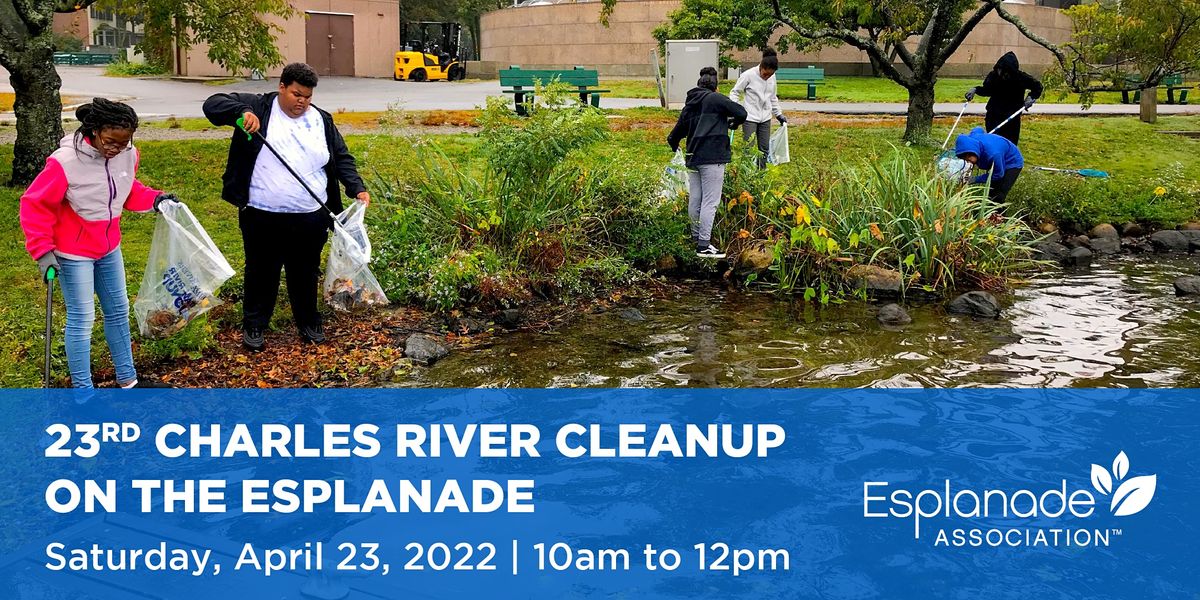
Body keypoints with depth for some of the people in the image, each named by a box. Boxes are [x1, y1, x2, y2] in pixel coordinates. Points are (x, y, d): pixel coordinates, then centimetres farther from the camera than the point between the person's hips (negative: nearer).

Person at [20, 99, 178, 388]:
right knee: (81, 320, 0)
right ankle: (82, 389, 13)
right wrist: (43, 251, -20)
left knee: (118, 312, 17)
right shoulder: (65, 161, -26)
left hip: (109, 249, 6)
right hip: (74, 254, -6)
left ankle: (127, 379, 32)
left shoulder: (128, 155, -9)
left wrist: (155, 199, -8)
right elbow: (34, 205, -18)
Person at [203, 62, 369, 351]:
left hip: (310, 218, 3)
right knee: (261, 272, 10)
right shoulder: (259, 107, -2)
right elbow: (213, 104, -8)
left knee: (306, 273, 15)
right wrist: (241, 112, -27)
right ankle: (254, 325, 26)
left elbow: (342, 159, 13)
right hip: (262, 217, -3)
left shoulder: (322, 120, 9)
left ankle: (309, 324, 32)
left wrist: (357, 188, -3)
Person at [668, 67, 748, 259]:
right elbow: (741, 113, -12)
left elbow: (678, 130, 23)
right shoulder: (715, 99, -5)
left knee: (694, 200, 15)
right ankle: (704, 246, -8)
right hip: (712, 158, -7)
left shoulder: (689, 104, 15)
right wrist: (733, 124, 10)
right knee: (710, 202, -6)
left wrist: (673, 145, 44)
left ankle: (696, 238, 28)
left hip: (693, 158, 8)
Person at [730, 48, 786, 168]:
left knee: (764, 149, 8)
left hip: (765, 118, 6)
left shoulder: (772, 77, 4)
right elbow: (734, 92, -6)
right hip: (750, 118, -6)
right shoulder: (748, 75, -13)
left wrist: (779, 114, 19)